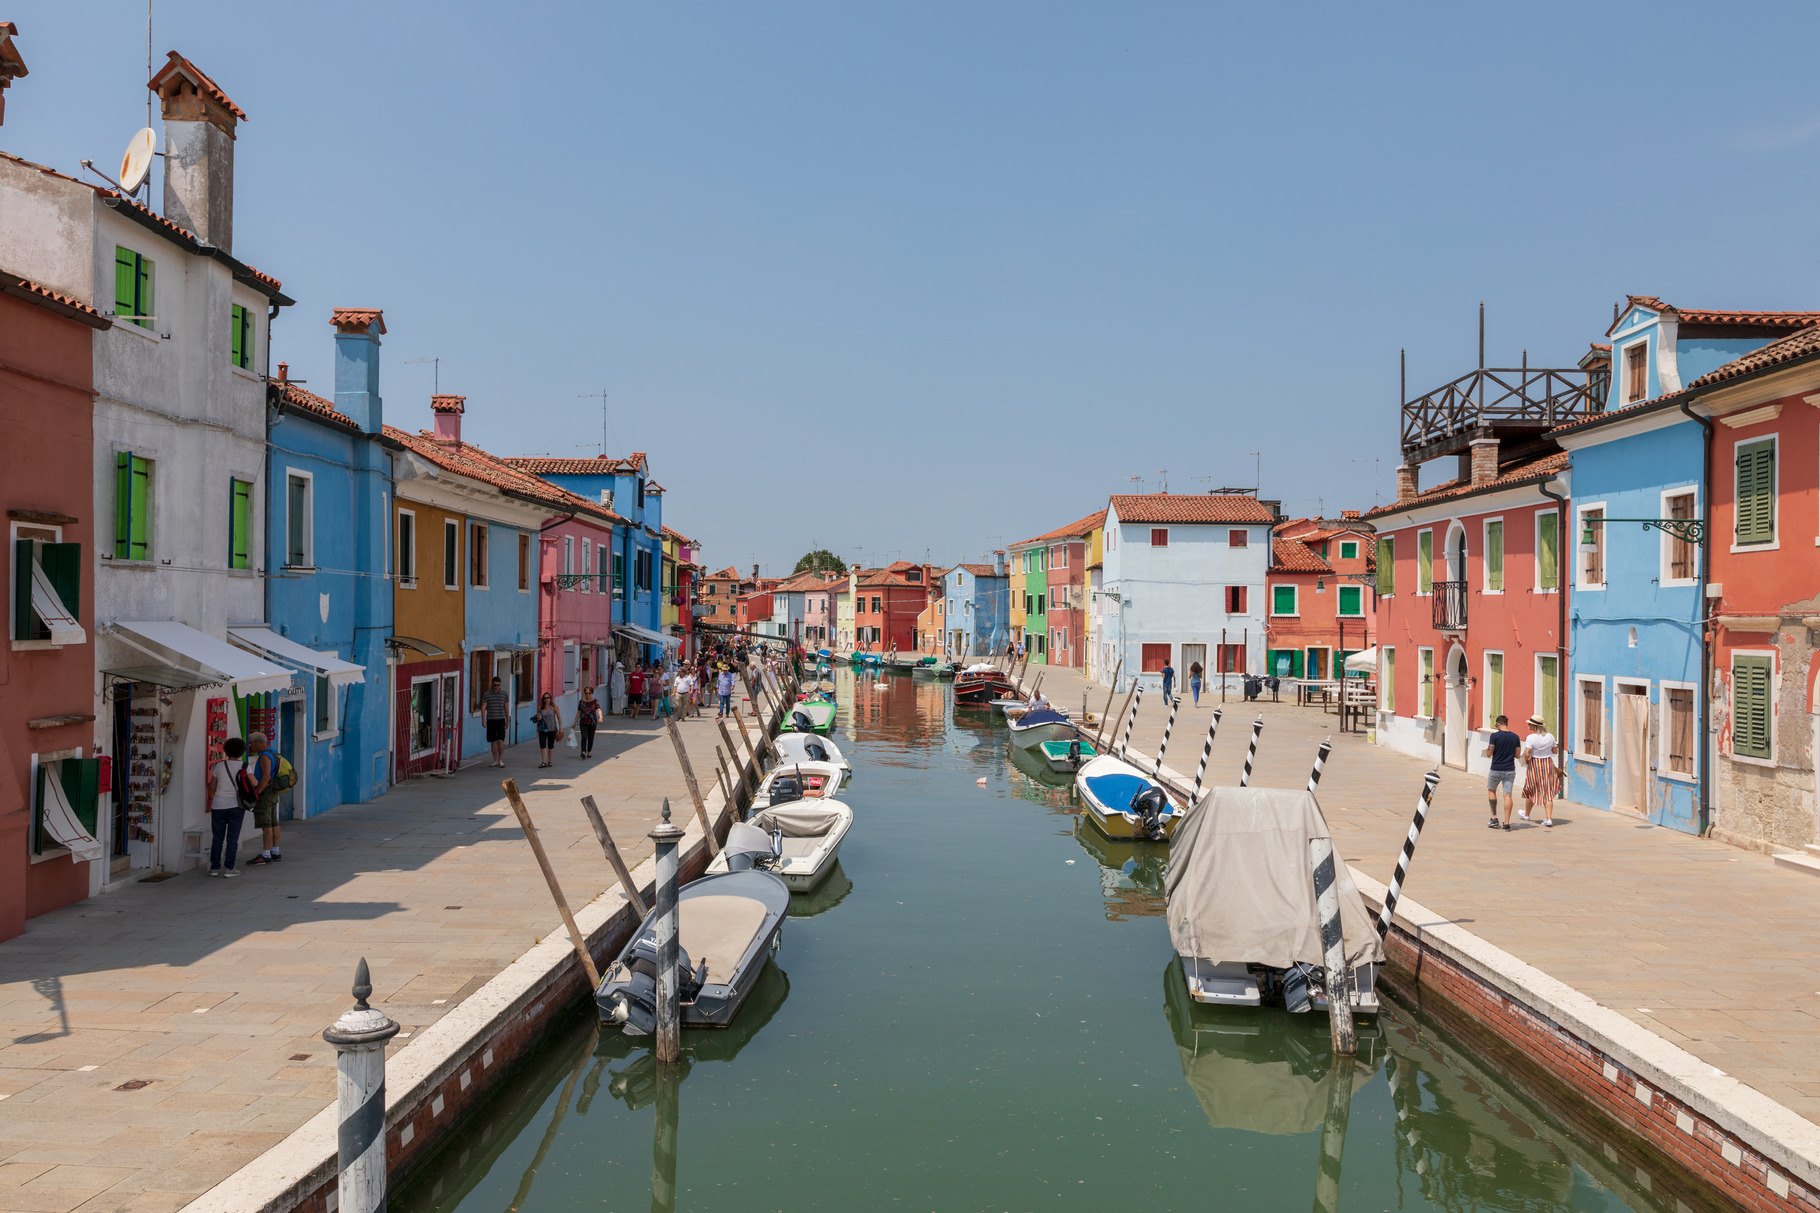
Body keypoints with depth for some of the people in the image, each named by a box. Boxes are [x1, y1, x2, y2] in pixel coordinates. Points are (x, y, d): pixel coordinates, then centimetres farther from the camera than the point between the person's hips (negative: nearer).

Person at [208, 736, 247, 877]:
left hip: (219, 805, 1)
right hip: (236, 805, -1)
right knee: (233, 838, 4)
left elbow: (212, 787, 3)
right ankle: (228, 868, 2)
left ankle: (214, 867, 12)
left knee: (217, 837, 10)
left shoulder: (219, 766, -2)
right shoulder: (244, 766, -6)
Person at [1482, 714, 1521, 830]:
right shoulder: (1515, 737, 1)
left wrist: (1487, 750, 12)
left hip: (1496, 769, -3)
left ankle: (1494, 817, 12)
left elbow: (1489, 754, -9)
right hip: (1510, 770, 3)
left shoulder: (1495, 736, -11)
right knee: (1508, 795, 1)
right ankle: (1507, 823, -3)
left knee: (1491, 791, 18)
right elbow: (1517, 755, 7)